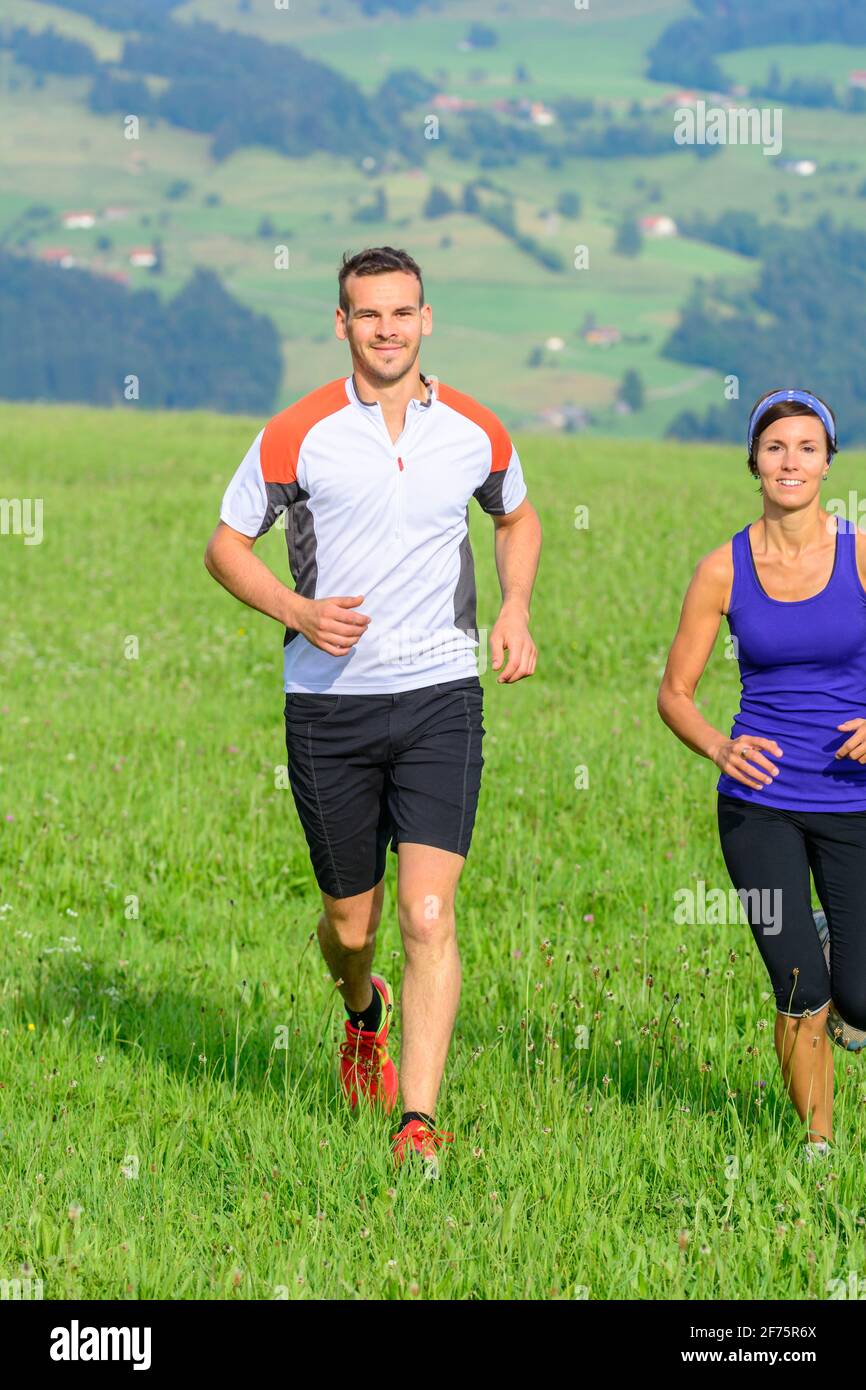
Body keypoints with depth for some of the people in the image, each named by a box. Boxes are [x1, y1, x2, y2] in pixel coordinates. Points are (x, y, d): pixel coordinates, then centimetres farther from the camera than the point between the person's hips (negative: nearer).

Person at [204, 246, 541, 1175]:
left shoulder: (475, 432, 2)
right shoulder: (298, 435, -5)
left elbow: (517, 517, 23)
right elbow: (226, 546, 4)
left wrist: (515, 610, 6)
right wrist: (299, 612, -13)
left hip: (440, 694, 0)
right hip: (329, 703, 0)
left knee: (429, 915, -13)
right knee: (351, 924, 10)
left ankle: (418, 1124, -12)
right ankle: (365, 1013, 46)